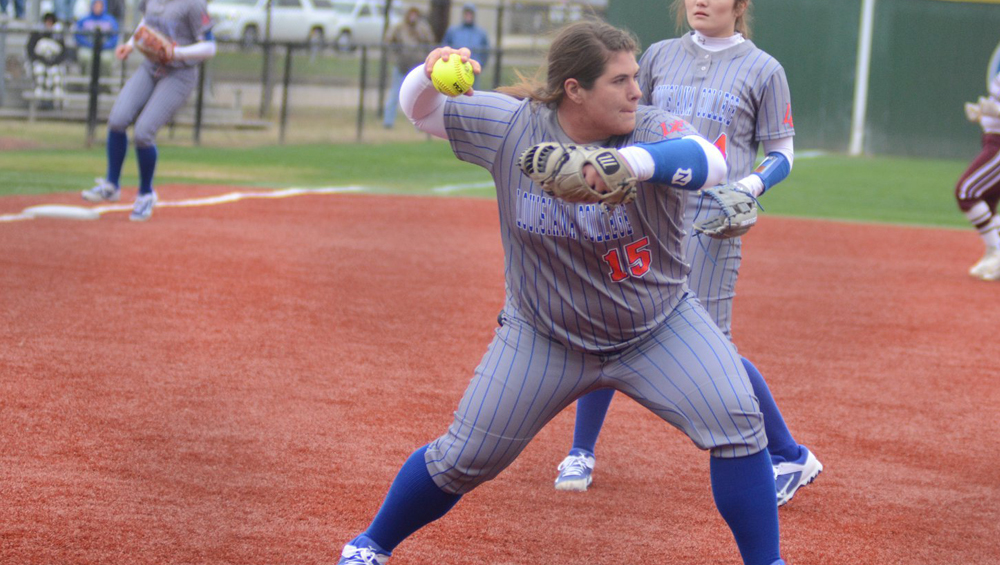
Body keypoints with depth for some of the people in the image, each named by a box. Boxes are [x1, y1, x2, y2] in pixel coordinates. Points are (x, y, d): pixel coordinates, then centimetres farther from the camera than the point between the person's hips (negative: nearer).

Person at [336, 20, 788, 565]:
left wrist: (632, 162, -61)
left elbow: (711, 162, -42)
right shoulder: (509, 126, -13)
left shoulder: (654, 131, -20)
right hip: (543, 337, 1)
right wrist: (431, 74, -29)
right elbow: (419, 109, -4)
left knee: (736, 423, -17)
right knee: (464, 458, 3)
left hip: (661, 330, 0)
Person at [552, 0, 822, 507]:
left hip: (711, 222, -4)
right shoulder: (659, 56, 13)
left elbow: (781, 153, 5)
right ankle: (581, 453, 15)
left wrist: (750, 185, -14)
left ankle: (790, 458, 5)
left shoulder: (763, 70, 3)